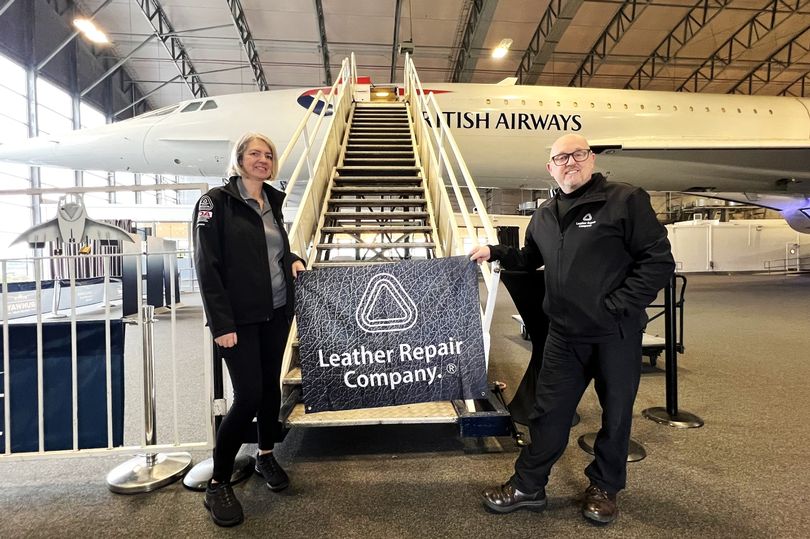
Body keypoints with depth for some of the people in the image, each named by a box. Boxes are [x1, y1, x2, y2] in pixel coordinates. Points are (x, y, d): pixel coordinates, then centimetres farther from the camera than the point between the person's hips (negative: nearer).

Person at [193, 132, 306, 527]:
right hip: (239, 317, -6)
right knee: (248, 395, -6)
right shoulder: (217, 201, -8)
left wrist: (292, 259, 2)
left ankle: (266, 455, 36)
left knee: (270, 383, 15)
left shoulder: (272, 201, 10)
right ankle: (218, 484, 14)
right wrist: (222, 323, -18)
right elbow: (207, 267, -13)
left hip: (277, 310, 6)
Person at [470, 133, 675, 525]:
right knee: (549, 412, 11)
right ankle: (528, 486, 26)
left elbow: (659, 261, -11)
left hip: (616, 335, -3)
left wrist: (616, 307, -16)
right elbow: (529, 258, 24)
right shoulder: (545, 215, 9)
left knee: (616, 413, 14)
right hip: (564, 335, 4)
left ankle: (604, 488, 36)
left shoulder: (625, 200, -8)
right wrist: (495, 252, 8)